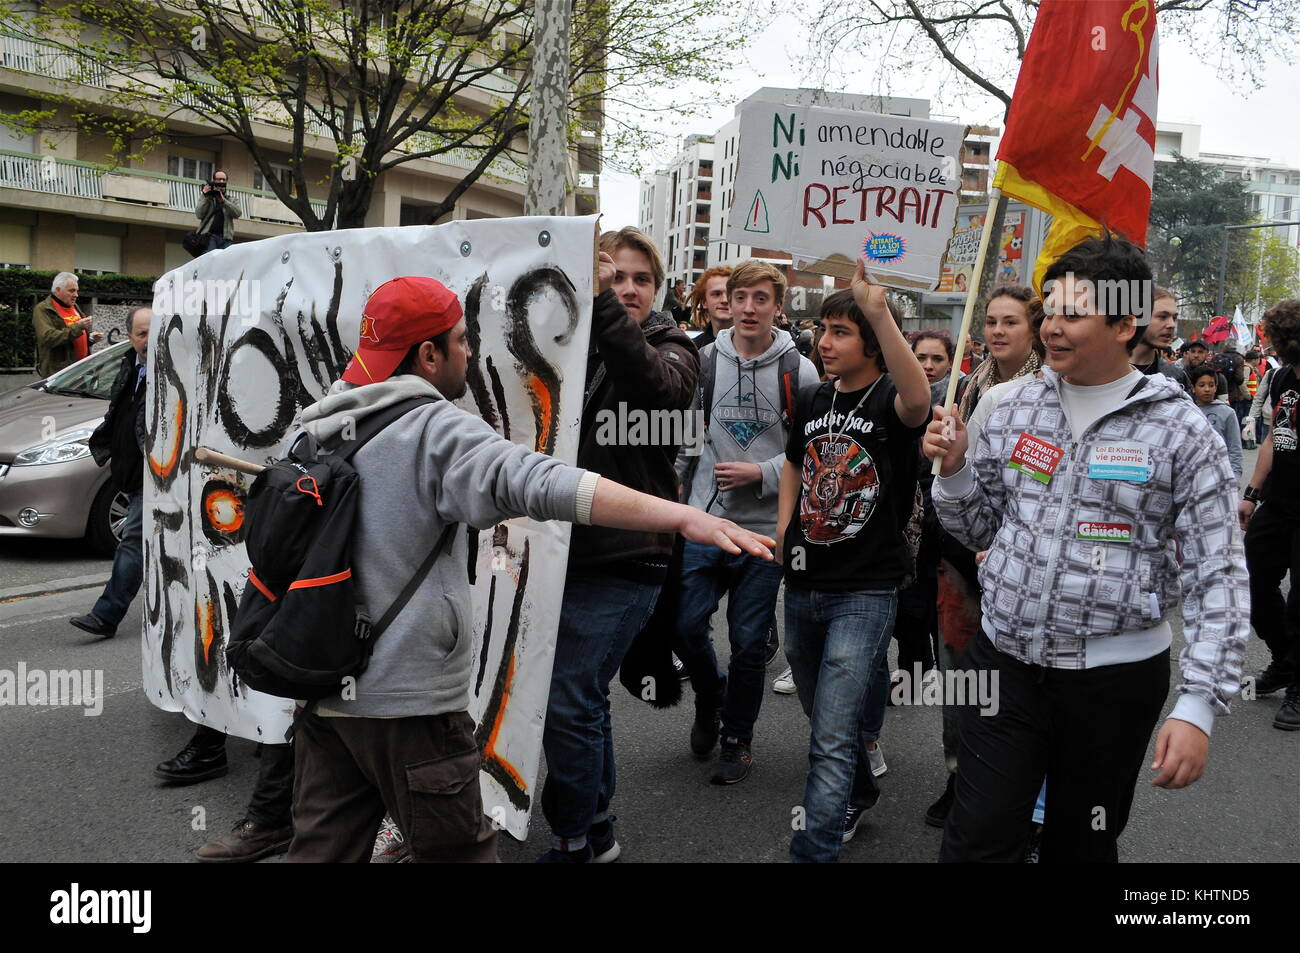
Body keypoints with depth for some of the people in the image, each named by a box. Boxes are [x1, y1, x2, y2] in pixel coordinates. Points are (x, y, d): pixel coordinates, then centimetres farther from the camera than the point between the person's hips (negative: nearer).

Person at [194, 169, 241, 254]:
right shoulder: (205, 197, 19)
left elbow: (238, 213, 0)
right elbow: (199, 215, 3)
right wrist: (205, 197, -4)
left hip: (226, 237, 1)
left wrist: (223, 200, -11)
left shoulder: (231, 199, 21)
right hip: (209, 236, -1)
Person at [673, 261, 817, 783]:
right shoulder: (703, 361, 3)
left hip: (765, 528, -1)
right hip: (703, 520, 2)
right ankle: (710, 700, 31)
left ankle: (738, 737, 26)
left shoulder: (798, 371, -3)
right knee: (686, 625, 0)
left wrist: (761, 473, -14)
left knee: (749, 641, 6)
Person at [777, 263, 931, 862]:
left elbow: (918, 400, -39)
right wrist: (785, 525, 11)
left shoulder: (889, 401, -13)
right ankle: (858, 793, 49)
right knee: (821, 713, 24)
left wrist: (879, 311, -51)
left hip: (865, 592, -7)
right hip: (804, 584, 7)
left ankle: (812, 852, -1)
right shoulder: (813, 401, 6)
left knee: (832, 737, -11)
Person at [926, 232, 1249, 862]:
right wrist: (954, 468, -10)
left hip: (1115, 677, -2)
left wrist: (1198, 708, -16)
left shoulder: (1180, 430, -8)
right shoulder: (1017, 405, 3)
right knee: (977, 841, 2)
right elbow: (977, 529, 11)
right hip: (1003, 661, 3)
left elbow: (1217, 577, -9)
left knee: (1081, 845, 16)